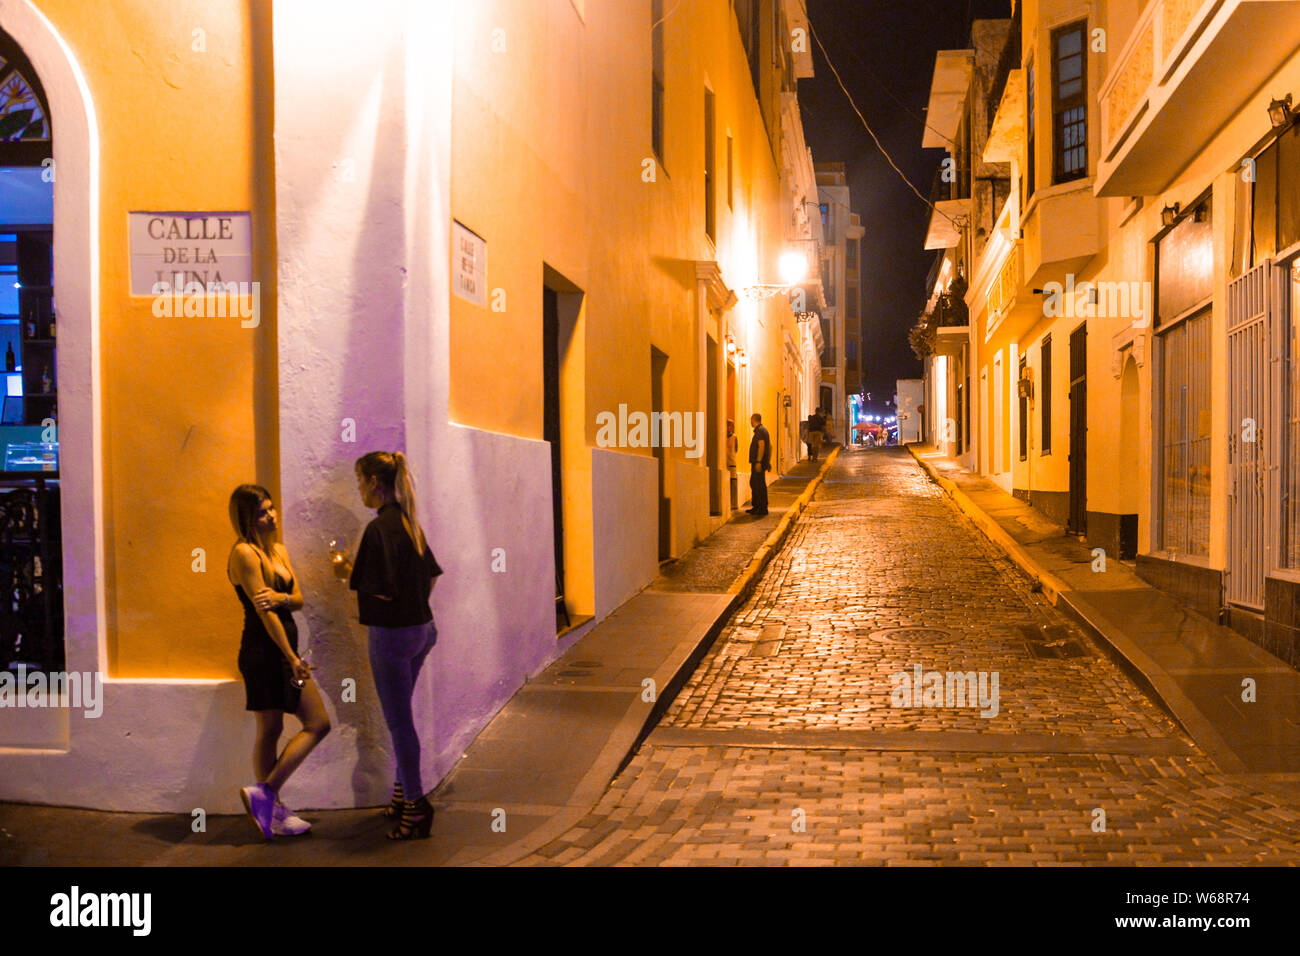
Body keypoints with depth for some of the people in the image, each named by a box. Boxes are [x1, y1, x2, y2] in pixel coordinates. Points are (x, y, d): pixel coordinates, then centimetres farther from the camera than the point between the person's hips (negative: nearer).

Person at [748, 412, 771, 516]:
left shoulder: (759, 430, -13)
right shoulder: (763, 430, 18)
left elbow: (761, 446, -23)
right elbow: (770, 446, 22)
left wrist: (758, 462, -26)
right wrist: (768, 462, 24)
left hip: (758, 462, -10)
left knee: (760, 485, -7)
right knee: (753, 484, 17)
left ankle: (763, 509, -5)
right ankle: (756, 507, 22)